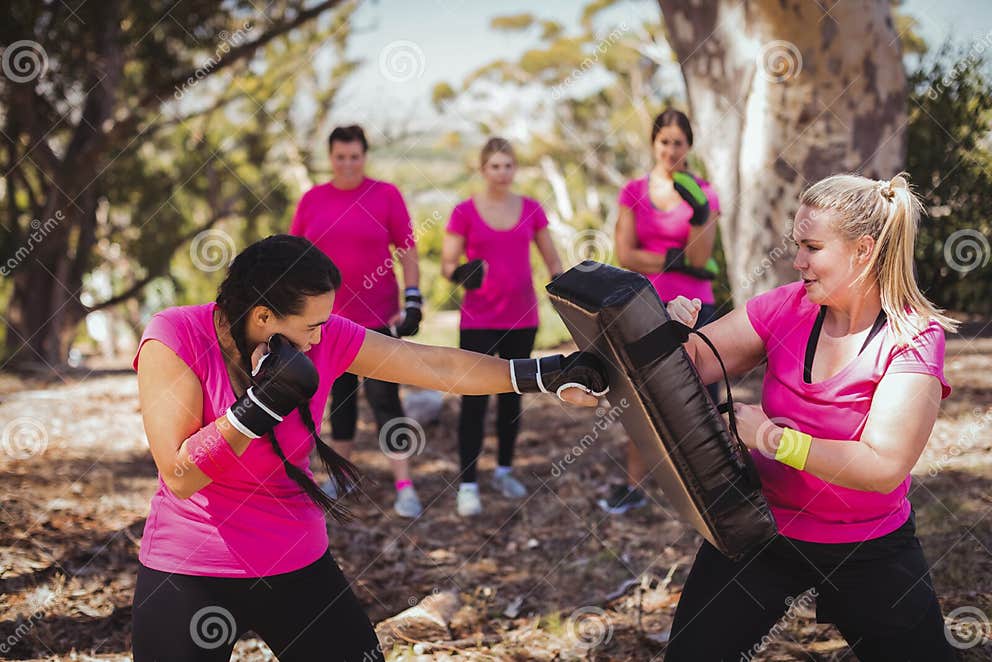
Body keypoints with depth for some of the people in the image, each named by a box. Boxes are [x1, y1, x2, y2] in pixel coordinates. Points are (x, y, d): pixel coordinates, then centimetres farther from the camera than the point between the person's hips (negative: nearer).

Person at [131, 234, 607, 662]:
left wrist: (548, 376, -4)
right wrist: (262, 405, -29)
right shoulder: (175, 338, -18)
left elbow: (439, 367, -4)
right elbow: (180, 477, -21)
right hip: (187, 575, -3)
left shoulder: (325, 336, -9)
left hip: (297, 565, 3)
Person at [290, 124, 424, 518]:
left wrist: (413, 301, -10)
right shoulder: (312, 199, 4)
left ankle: (404, 487, -3)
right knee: (340, 394, 13)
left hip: (377, 316, -3)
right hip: (329, 316, 3)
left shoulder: (385, 195, -3)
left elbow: (408, 251, -2)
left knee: (384, 398, -6)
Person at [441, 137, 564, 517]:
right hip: (478, 321, -3)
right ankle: (468, 485, -1)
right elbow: (447, 264, -4)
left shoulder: (531, 209, 4)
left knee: (511, 394, 13)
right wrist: (461, 273, -26)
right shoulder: (465, 212, -4)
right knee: (474, 399, -6)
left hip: (522, 318, 3)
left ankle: (504, 471, 27)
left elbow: (552, 260, 9)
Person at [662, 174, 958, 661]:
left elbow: (883, 467, -26)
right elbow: (696, 365, -3)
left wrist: (770, 437, -29)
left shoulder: (914, 339, -16)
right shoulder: (788, 306, -7)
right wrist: (678, 331, -24)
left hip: (870, 552, -2)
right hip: (762, 527, 2)